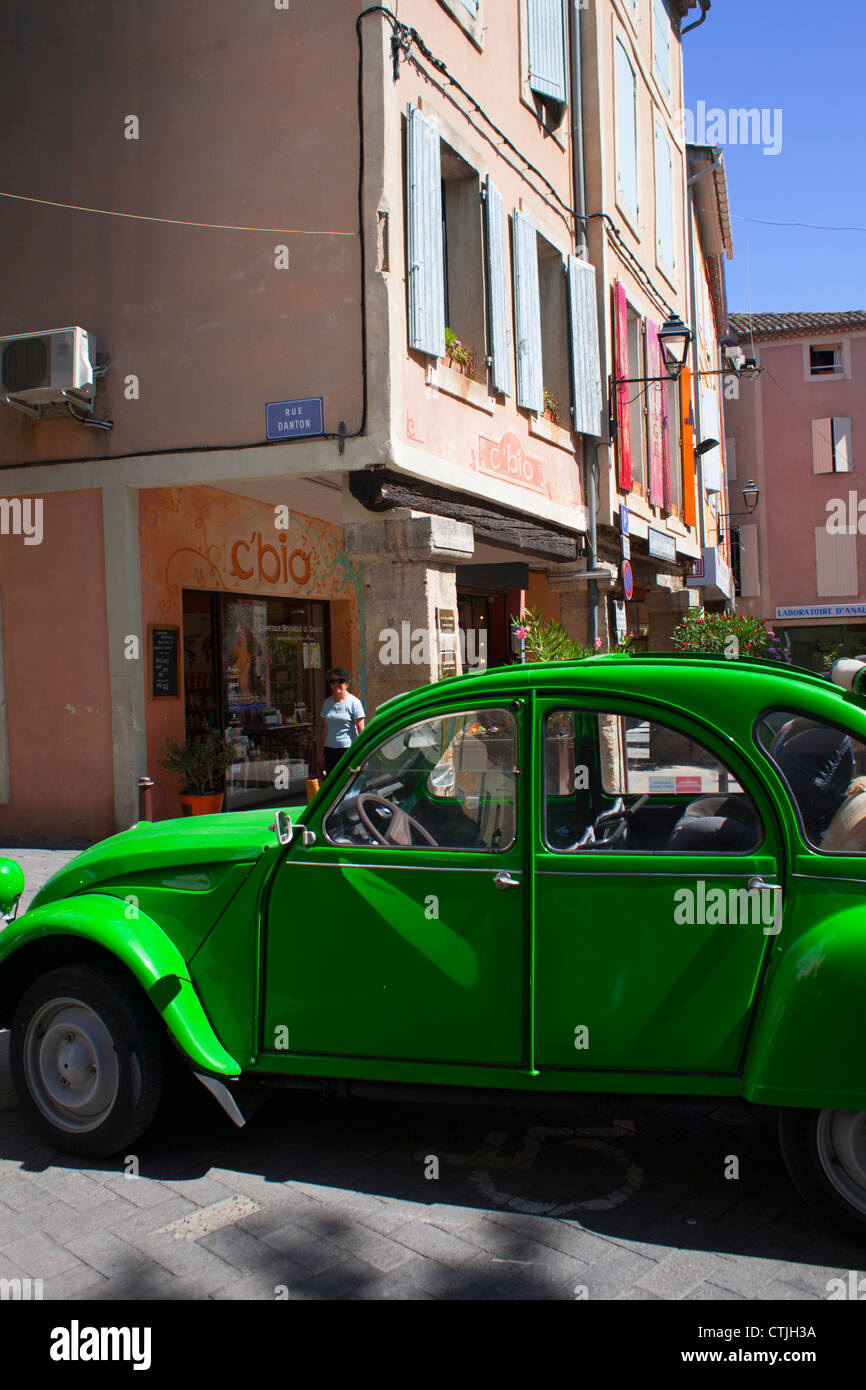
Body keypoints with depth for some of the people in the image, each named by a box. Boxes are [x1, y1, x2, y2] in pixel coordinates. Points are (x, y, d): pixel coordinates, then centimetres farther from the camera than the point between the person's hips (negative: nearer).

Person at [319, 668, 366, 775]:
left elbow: (361, 730, -6)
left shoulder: (354, 702, -3)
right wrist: (321, 752, 14)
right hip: (330, 749, 5)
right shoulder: (327, 703, 13)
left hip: (349, 749, -5)